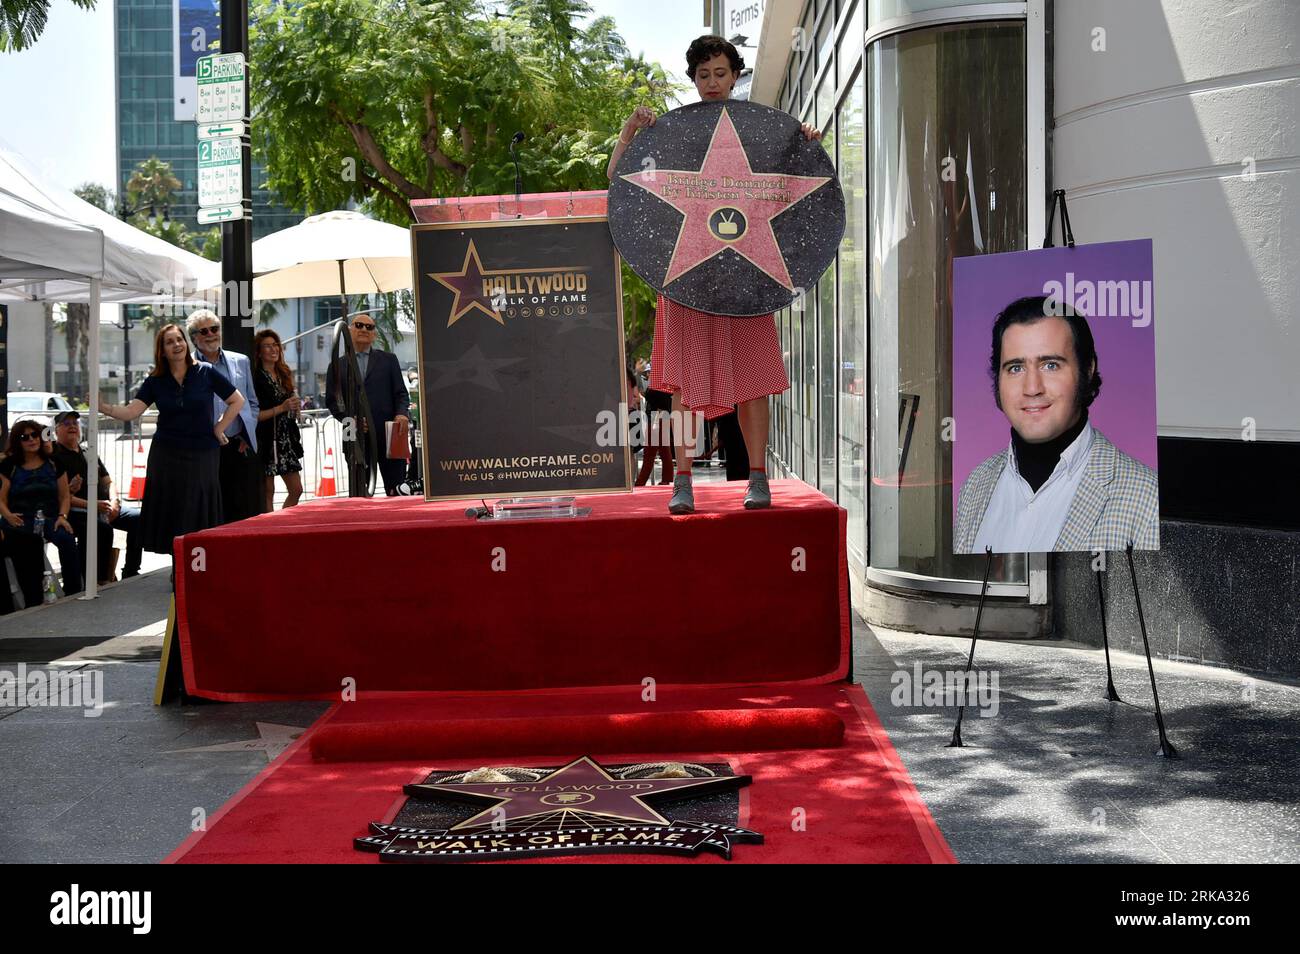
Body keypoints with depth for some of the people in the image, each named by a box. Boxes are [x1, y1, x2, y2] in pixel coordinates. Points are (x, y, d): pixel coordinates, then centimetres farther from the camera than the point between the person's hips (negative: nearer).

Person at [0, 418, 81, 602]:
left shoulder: (54, 464, 11)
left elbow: (65, 496, 10)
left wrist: (62, 516, -8)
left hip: (49, 519, 0)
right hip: (20, 523, 0)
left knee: (67, 539, -33)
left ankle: (73, 594, -28)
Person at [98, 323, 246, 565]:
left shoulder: (206, 372, -1)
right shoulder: (155, 381, 4)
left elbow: (237, 401, 4)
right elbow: (131, 411, -6)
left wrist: (219, 428, 0)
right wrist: (102, 406, -20)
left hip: (201, 454, -2)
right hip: (166, 454, 2)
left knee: (198, 517, -1)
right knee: (171, 515, 1)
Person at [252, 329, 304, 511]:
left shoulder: (284, 375, 13)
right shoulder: (256, 378, -10)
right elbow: (253, 415, -16)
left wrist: (295, 408, 6)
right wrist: (281, 408, -19)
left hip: (286, 439, 7)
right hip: (267, 440, -7)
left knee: (296, 490, 6)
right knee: (268, 492, -1)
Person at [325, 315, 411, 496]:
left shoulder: (388, 360, 14)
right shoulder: (338, 365, 13)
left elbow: (401, 393, 10)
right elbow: (332, 400, 8)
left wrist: (402, 414, -11)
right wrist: (349, 419, -10)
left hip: (388, 433, 0)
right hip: (356, 436, 0)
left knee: (396, 490, -3)